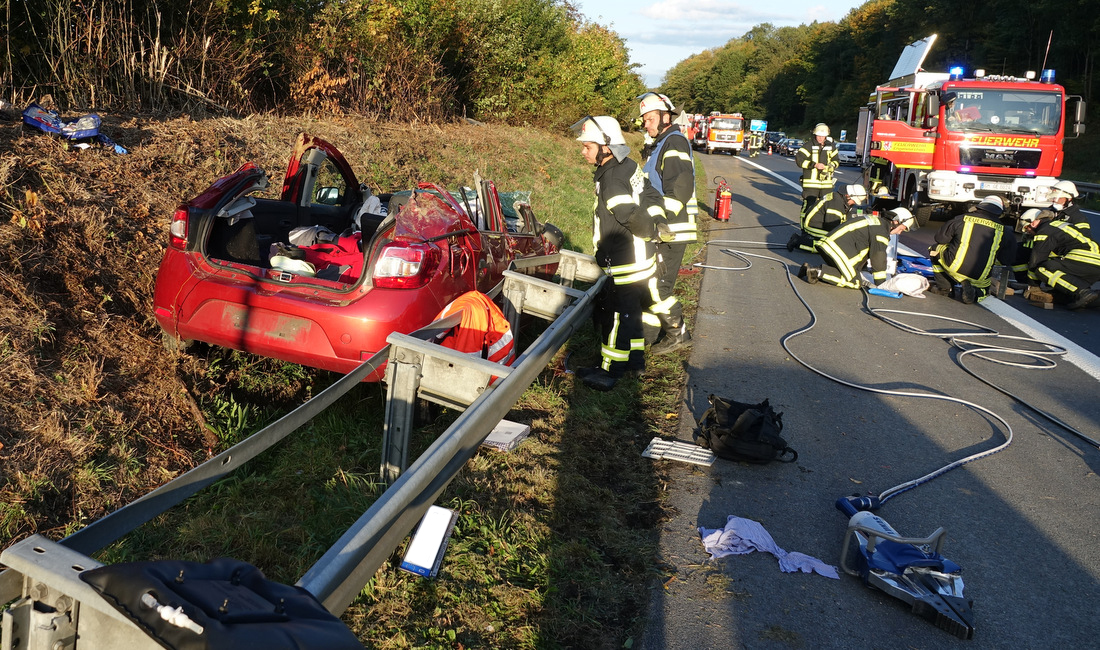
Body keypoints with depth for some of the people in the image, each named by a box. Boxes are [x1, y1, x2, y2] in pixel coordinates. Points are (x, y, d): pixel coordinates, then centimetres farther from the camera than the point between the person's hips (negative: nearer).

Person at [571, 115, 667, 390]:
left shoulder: (611, 181, -24)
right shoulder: (629, 166, 6)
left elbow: (634, 218, -25)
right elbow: (651, 196, 12)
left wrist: (650, 231, -9)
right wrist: (656, 219, 5)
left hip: (626, 265, -10)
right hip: (642, 258, 10)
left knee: (616, 315, -1)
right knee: (630, 312, 20)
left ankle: (610, 372, 7)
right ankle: (635, 359, 33)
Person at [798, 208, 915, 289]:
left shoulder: (877, 221, 24)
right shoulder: (881, 230, -8)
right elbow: (878, 258, -9)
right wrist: (880, 284, 0)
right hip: (838, 249, -10)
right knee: (855, 282, -7)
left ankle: (810, 269, 2)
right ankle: (819, 272, -19)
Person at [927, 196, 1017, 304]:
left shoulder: (961, 219, -1)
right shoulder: (1005, 232, 3)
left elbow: (940, 238, 10)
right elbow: (1008, 260, 8)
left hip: (954, 269, -2)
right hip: (979, 280, 2)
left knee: (936, 249, 24)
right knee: (984, 289, 36)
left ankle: (944, 288, 16)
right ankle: (975, 293, 0)